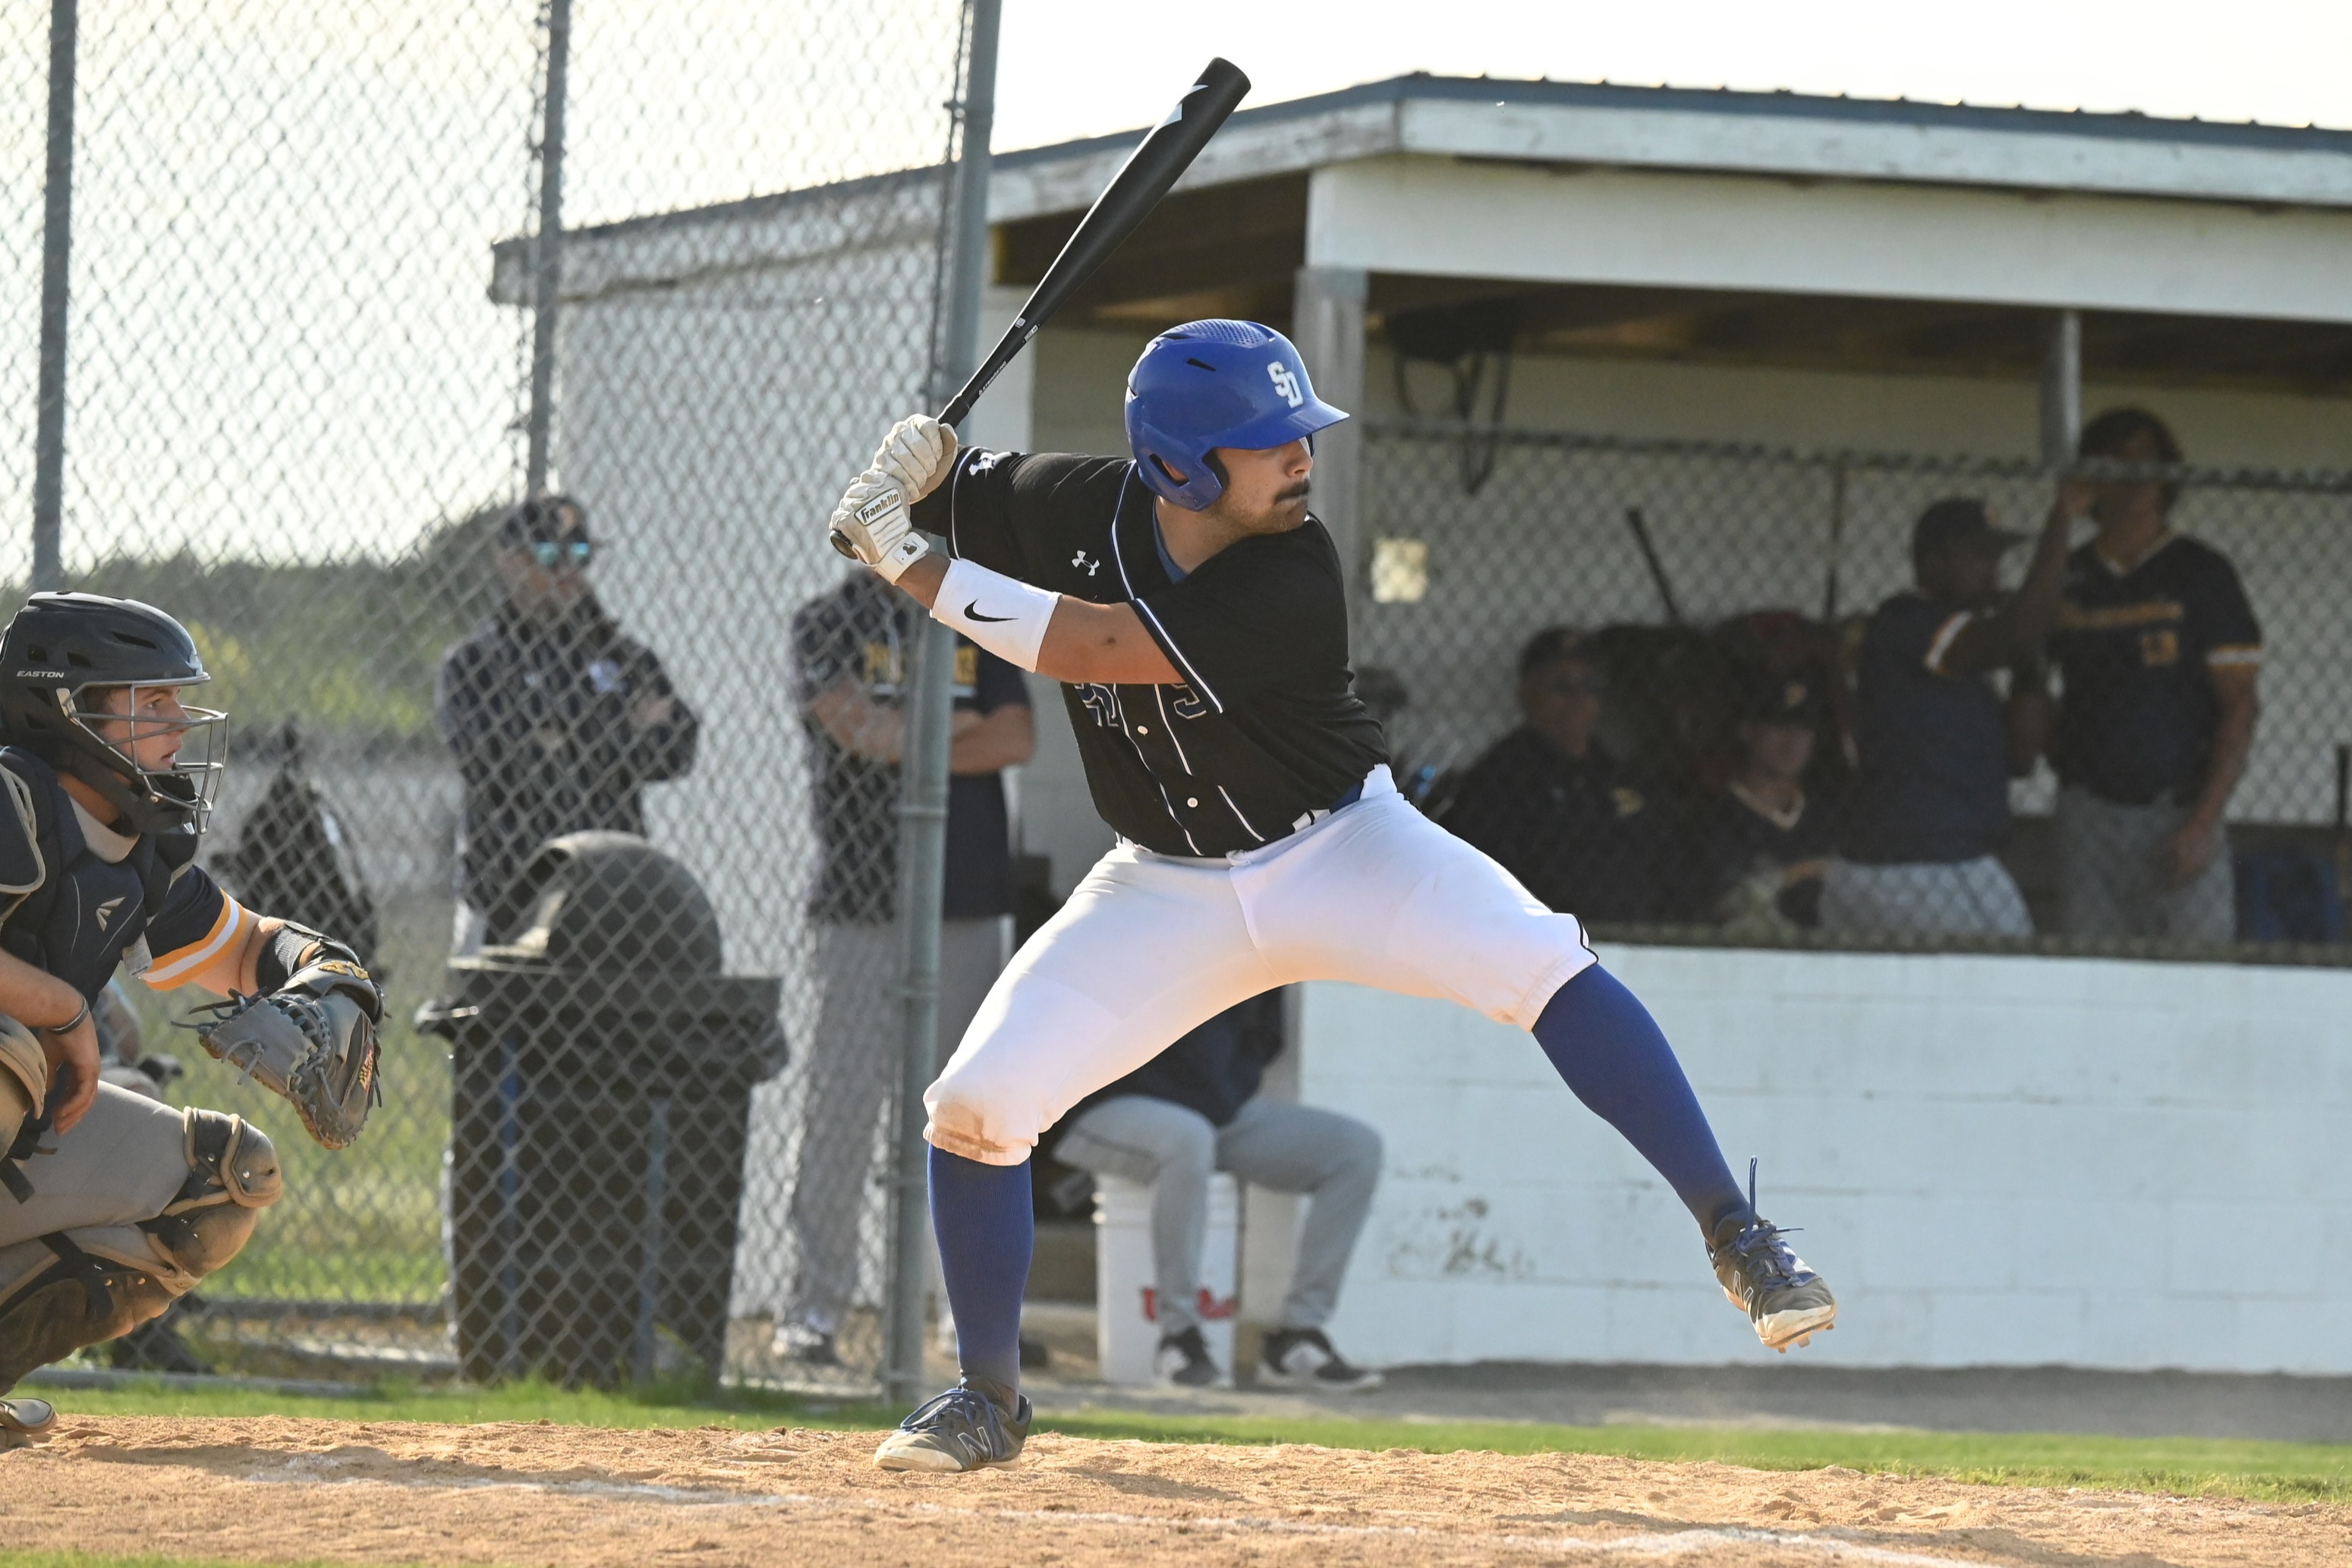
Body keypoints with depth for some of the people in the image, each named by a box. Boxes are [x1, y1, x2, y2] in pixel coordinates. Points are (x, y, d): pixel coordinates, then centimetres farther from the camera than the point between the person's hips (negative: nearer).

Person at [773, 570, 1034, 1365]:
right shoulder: (831, 620, 5)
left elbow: (1016, 739, 1)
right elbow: (856, 729, -11)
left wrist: (908, 746, -8)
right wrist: (961, 727, -1)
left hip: (971, 904, 4)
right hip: (862, 904, -4)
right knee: (843, 1107, -8)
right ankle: (814, 1308, -5)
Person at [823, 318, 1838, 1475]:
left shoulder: (1292, 582, -26)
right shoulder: (1075, 508, -13)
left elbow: (1089, 646, -33)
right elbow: (945, 495, 6)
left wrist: (911, 566, -30)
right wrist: (917, 468, -19)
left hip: (1339, 847, -3)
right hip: (1167, 891, 3)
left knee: (1541, 965, -28)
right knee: (976, 1103, -10)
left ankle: (1736, 1238, -22)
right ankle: (987, 1399, 10)